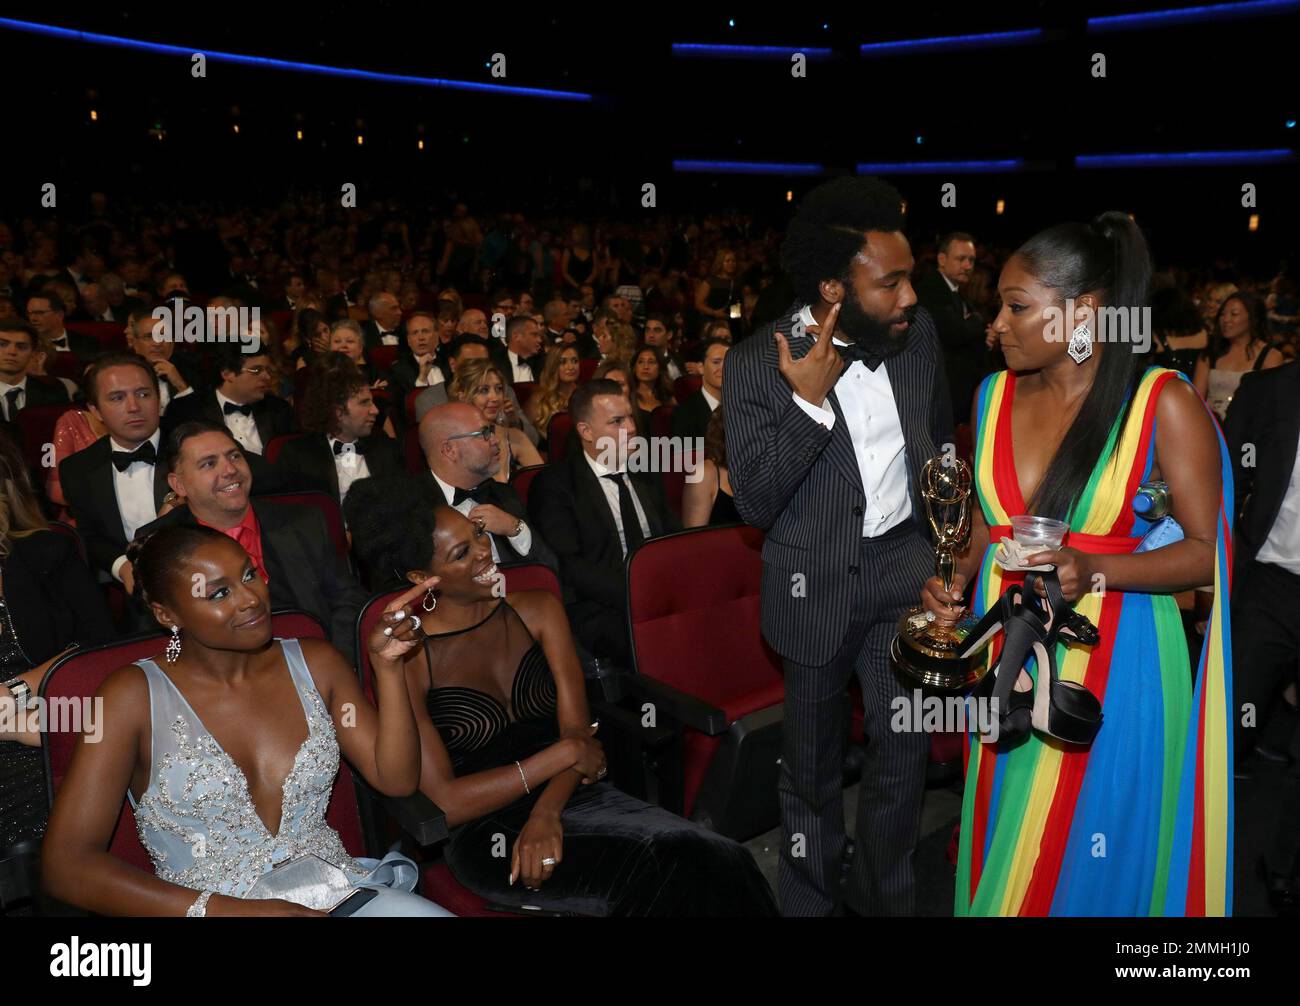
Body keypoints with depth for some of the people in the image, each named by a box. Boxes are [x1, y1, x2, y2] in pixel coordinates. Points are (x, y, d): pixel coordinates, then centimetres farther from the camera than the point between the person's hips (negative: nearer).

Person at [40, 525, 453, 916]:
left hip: (340, 892, 4)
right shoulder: (136, 695, -4)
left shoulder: (315, 664, 7)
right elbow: (68, 864, -8)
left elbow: (397, 780, 6)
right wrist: (224, 909, -16)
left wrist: (386, 665, -7)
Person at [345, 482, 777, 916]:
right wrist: (562, 754, -11)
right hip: (487, 831, -5)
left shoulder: (537, 611, 6)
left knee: (722, 862, -22)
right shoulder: (407, 660, -7)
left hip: (569, 798, 5)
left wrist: (546, 813, -19)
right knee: (666, 878, -30)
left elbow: (578, 730, -1)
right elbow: (446, 803, -9)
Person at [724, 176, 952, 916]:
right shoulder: (757, 364, -17)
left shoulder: (920, 332, -5)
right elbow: (754, 502, -19)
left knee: (905, 746, 5)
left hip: (904, 566, 3)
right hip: (817, 581, -2)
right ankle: (811, 897, 37)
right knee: (814, 759, 14)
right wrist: (808, 401, -28)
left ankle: (884, 895, 29)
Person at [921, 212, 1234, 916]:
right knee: (1007, 847, 16)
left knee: (1093, 850, 9)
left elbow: (1205, 550, -9)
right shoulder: (996, 395, 4)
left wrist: (1092, 571, -24)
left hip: (1112, 665, -4)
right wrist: (956, 581, -4)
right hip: (1007, 655, 5)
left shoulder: (1164, 403, -11)